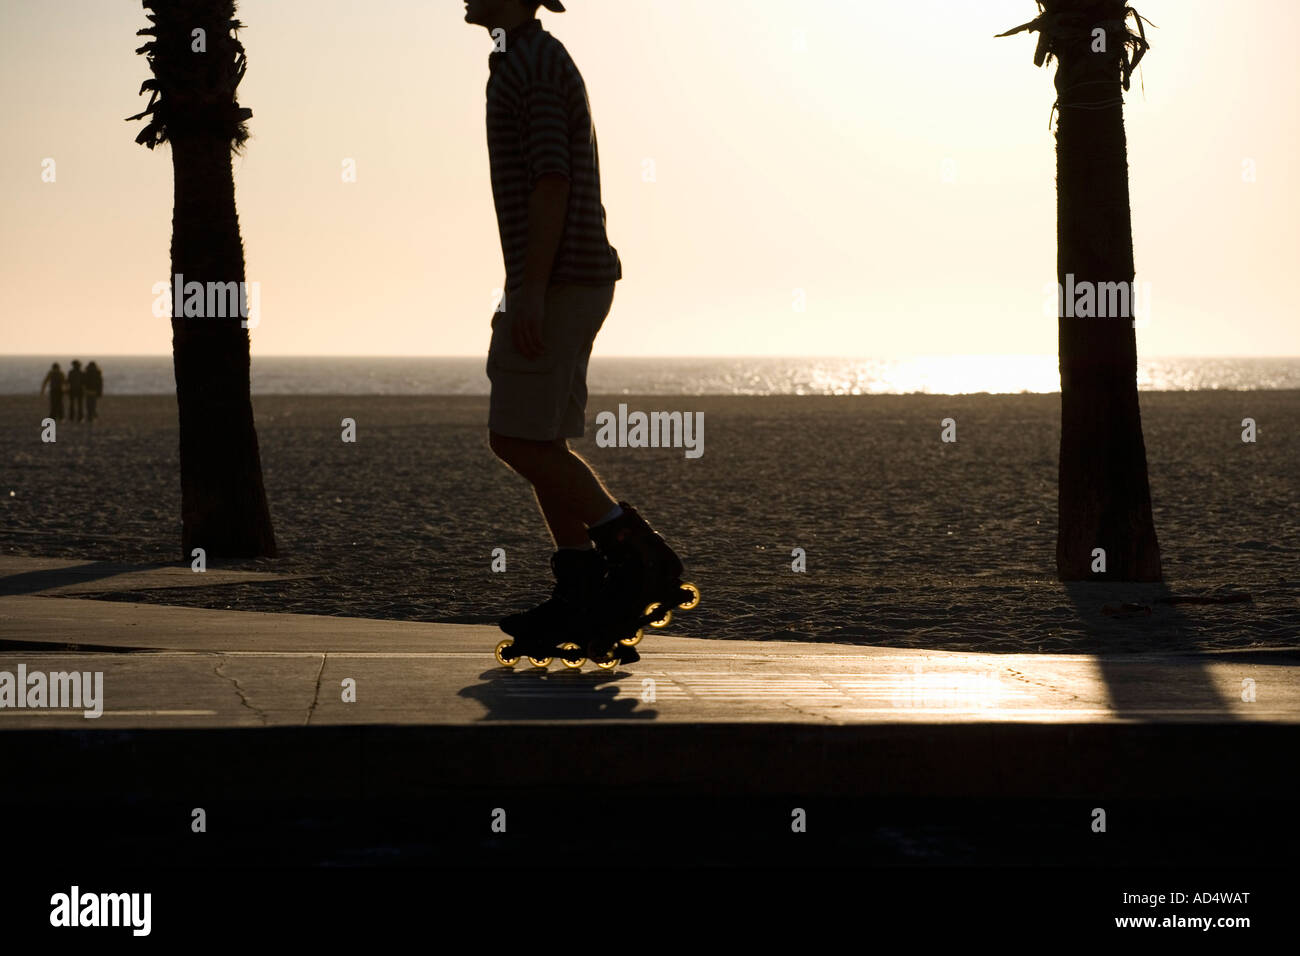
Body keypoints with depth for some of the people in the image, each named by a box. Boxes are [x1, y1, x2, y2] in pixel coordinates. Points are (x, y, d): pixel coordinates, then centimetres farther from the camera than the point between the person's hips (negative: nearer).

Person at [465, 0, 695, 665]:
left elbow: (551, 184, -21)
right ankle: (579, 600, 6)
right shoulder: (542, 65, 21)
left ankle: (638, 555, -9)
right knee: (539, 444, 8)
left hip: (555, 283, -10)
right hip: (569, 284, 10)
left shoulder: (532, 63, -12)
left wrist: (529, 293, -24)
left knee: (518, 441, -10)